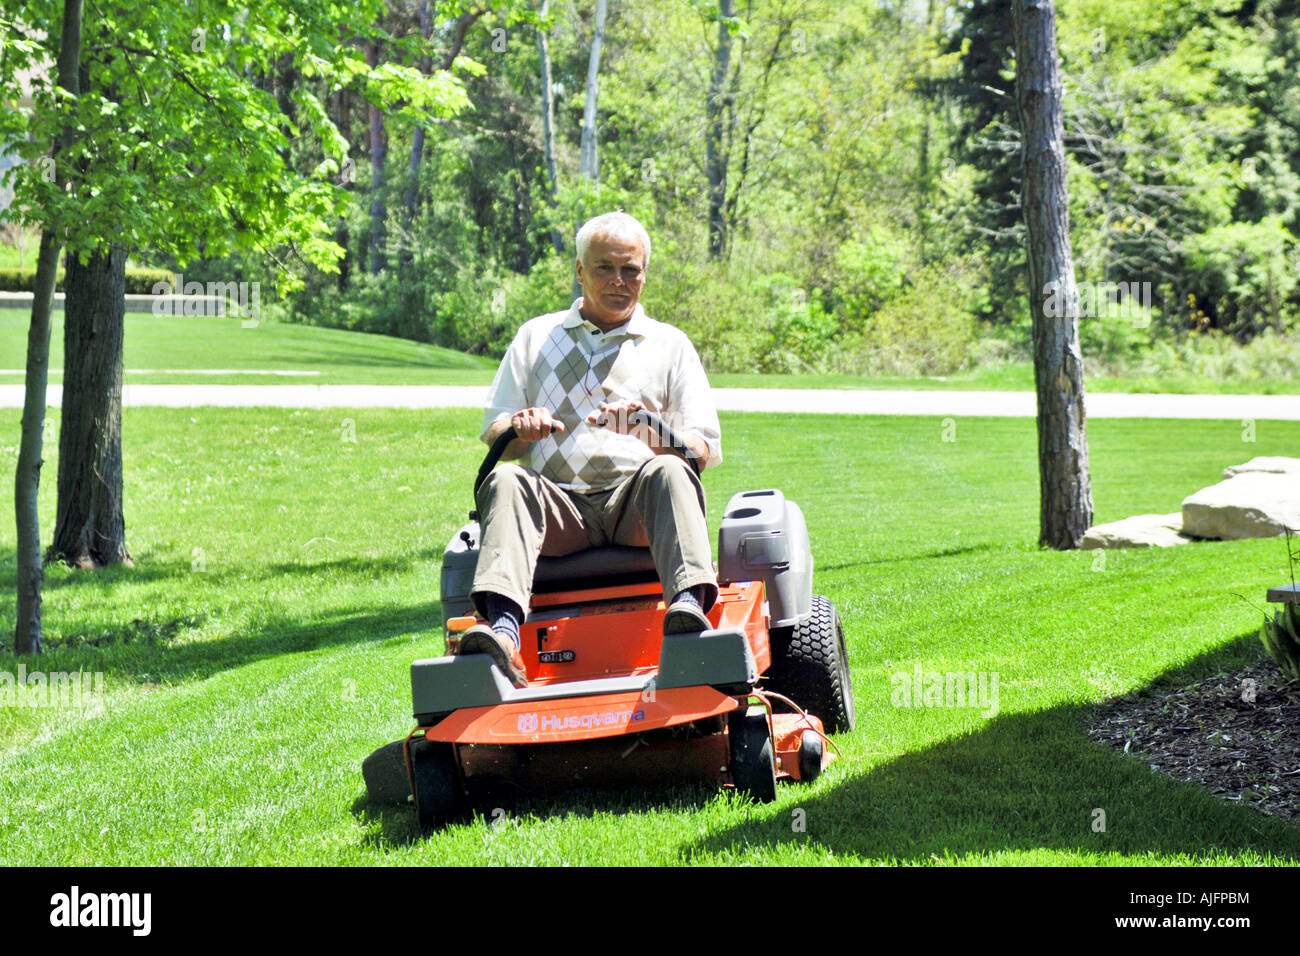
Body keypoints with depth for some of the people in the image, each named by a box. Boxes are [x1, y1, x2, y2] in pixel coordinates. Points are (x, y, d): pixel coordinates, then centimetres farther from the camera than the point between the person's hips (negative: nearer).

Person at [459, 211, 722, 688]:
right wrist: (520, 429, -8)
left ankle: (690, 605, -57)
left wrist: (652, 429, -11)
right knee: (506, 481, -31)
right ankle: (503, 629, -53)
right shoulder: (535, 337, 23)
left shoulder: (670, 345, 20)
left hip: (635, 504, -1)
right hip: (559, 504, 1)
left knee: (668, 472, -34)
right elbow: (493, 435, 17)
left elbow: (704, 451, 10)